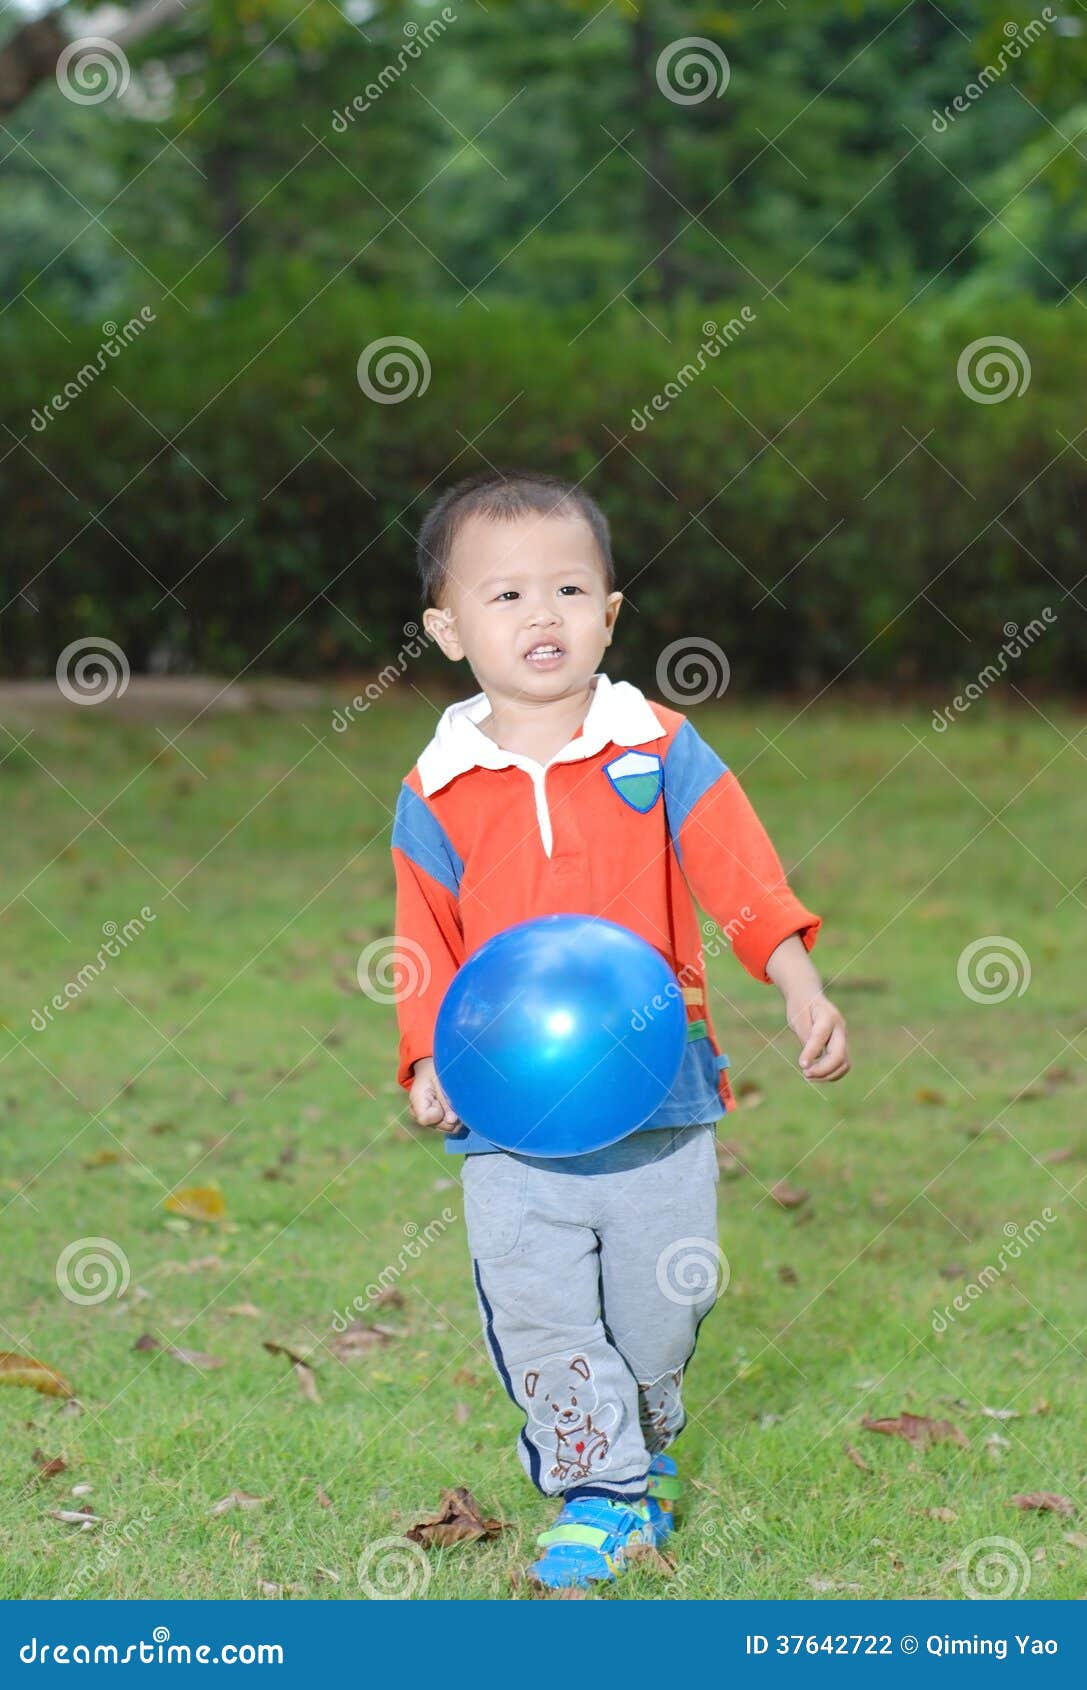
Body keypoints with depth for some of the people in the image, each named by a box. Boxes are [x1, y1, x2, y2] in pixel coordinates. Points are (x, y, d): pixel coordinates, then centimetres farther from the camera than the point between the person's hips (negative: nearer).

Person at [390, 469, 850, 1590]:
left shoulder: (660, 752, -1)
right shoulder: (437, 795, 0)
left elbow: (741, 877, -7)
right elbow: (428, 949, 3)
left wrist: (800, 986, -21)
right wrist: (430, 1066, -11)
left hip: (660, 1103, 0)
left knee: (659, 1309, 11)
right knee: (540, 1318, -5)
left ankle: (644, 1448, 40)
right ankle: (602, 1494, 12)